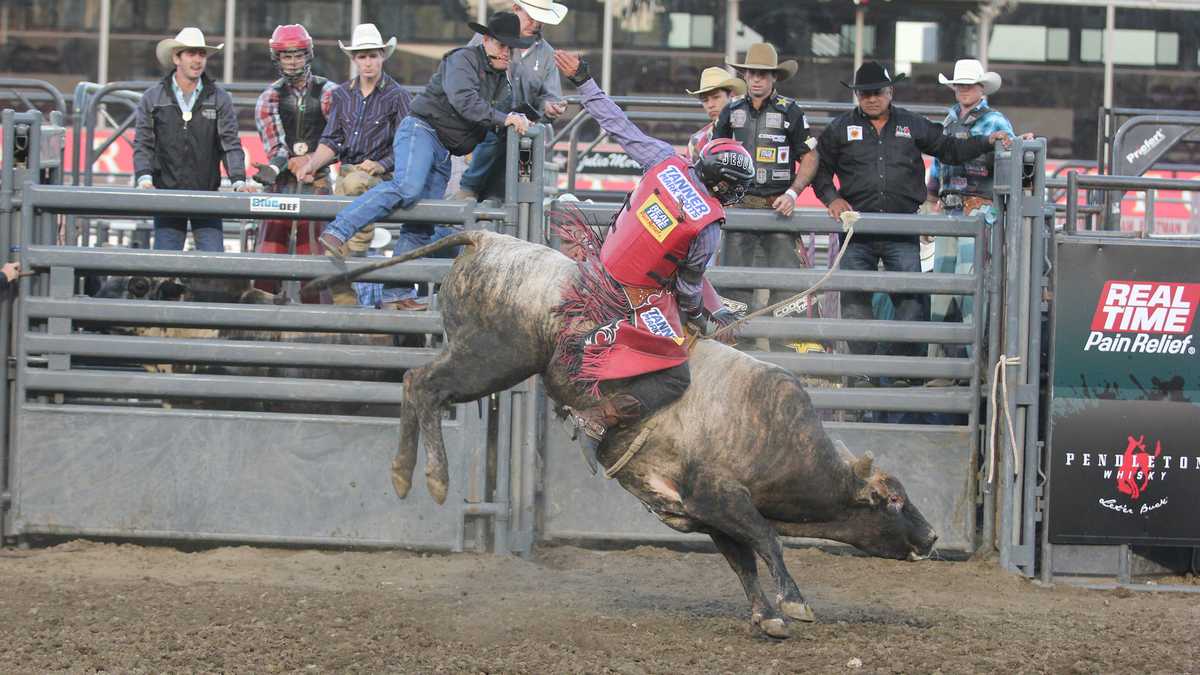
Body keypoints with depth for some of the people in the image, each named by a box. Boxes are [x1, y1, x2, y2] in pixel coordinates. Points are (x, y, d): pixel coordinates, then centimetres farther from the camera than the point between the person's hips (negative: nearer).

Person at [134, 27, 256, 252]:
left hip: (207, 196, 0)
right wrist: (144, 177, -14)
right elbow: (143, 144, 2)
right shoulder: (152, 99, 6)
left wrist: (239, 181, -14)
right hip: (167, 191, 0)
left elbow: (231, 144, 0)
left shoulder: (219, 99, 6)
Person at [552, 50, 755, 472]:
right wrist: (701, 322, 13)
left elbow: (619, 126, -3)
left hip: (604, 261, 8)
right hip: (638, 295, -8)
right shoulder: (709, 227, -20)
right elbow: (688, 287, -7)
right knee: (673, 380, -6)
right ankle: (598, 418, -14)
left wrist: (583, 81, 9)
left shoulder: (668, 161, -11)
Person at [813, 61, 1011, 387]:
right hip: (857, 233, 0)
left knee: (911, 300, -8)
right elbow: (820, 168, 14)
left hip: (902, 234, 0)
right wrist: (831, 198, -2)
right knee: (855, 301, 1)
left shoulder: (912, 125, 11)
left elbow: (950, 149, 17)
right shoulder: (841, 128, 10)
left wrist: (988, 141, 6)